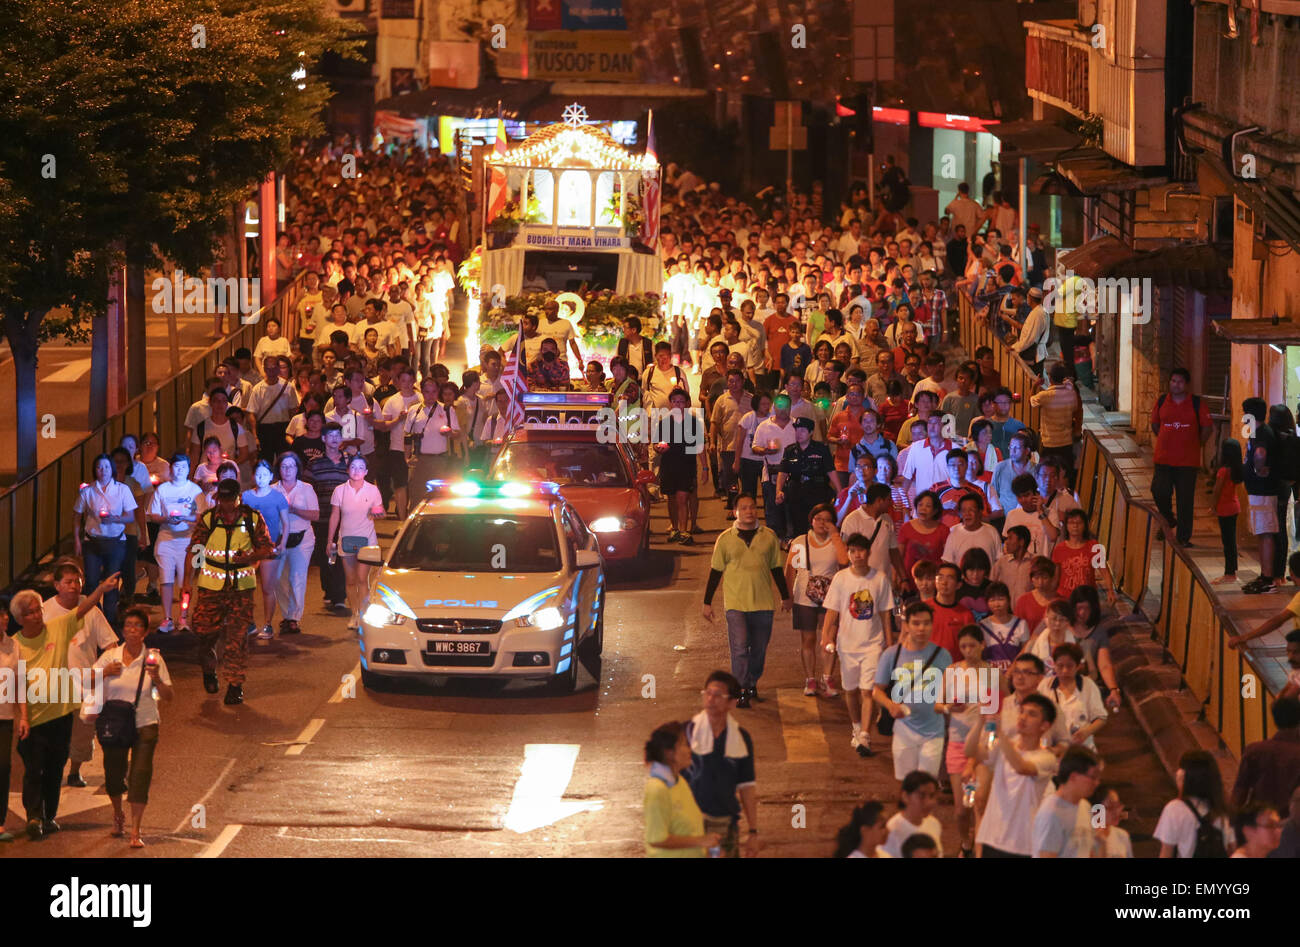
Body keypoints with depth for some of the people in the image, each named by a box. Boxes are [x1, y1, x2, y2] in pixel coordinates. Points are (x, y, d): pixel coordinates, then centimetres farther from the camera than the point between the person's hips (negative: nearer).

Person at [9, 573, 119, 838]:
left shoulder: (58, 628, 1)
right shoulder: (15, 645, -5)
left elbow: (83, 610, -10)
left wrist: (102, 589, -26)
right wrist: (21, 717, -16)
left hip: (61, 712, 3)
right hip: (33, 717, -3)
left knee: (55, 769, 11)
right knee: (33, 769, -8)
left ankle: (50, 816, 21)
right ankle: (34, 817, -11)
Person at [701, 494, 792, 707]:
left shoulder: (769, 537, 6)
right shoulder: (726, 539, 2)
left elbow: (776, 569, 16)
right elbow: (715, 571, 7)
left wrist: (785, 596, 19)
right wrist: (707, 602, 6)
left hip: (763, 602, 2)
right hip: (736, 603, -2)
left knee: (759, 649, 8)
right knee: (739, 648, -10)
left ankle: (752, 684, 26)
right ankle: (742, 691, -9)